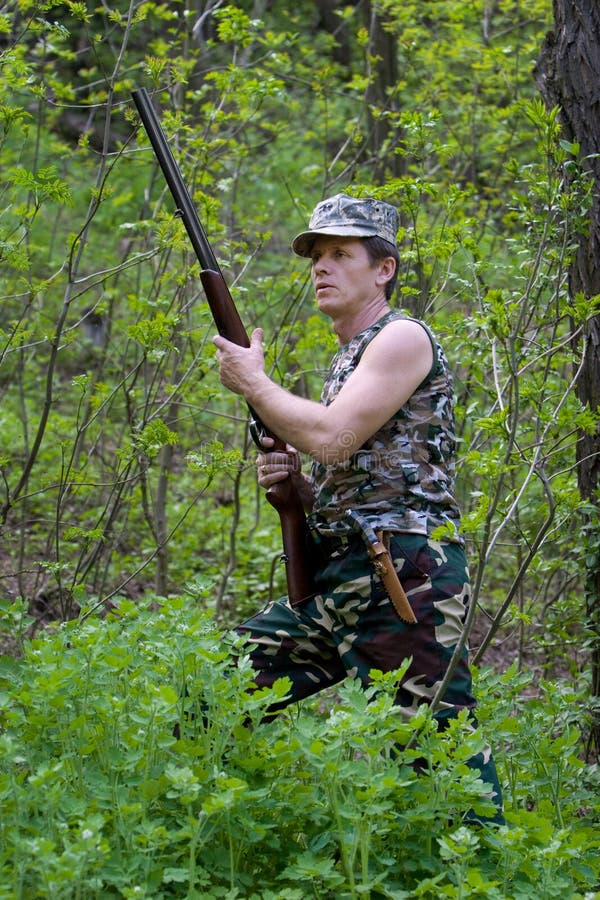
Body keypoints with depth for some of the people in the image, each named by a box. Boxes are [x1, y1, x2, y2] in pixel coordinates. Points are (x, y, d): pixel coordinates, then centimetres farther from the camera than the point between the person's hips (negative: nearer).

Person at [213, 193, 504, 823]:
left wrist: (254, 383, -3)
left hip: (405, 578, -10)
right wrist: (291, 480, 5)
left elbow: (332, 438, -17)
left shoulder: (403, 338, -5)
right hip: (341, 577, 10)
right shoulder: (348, 359, 22)